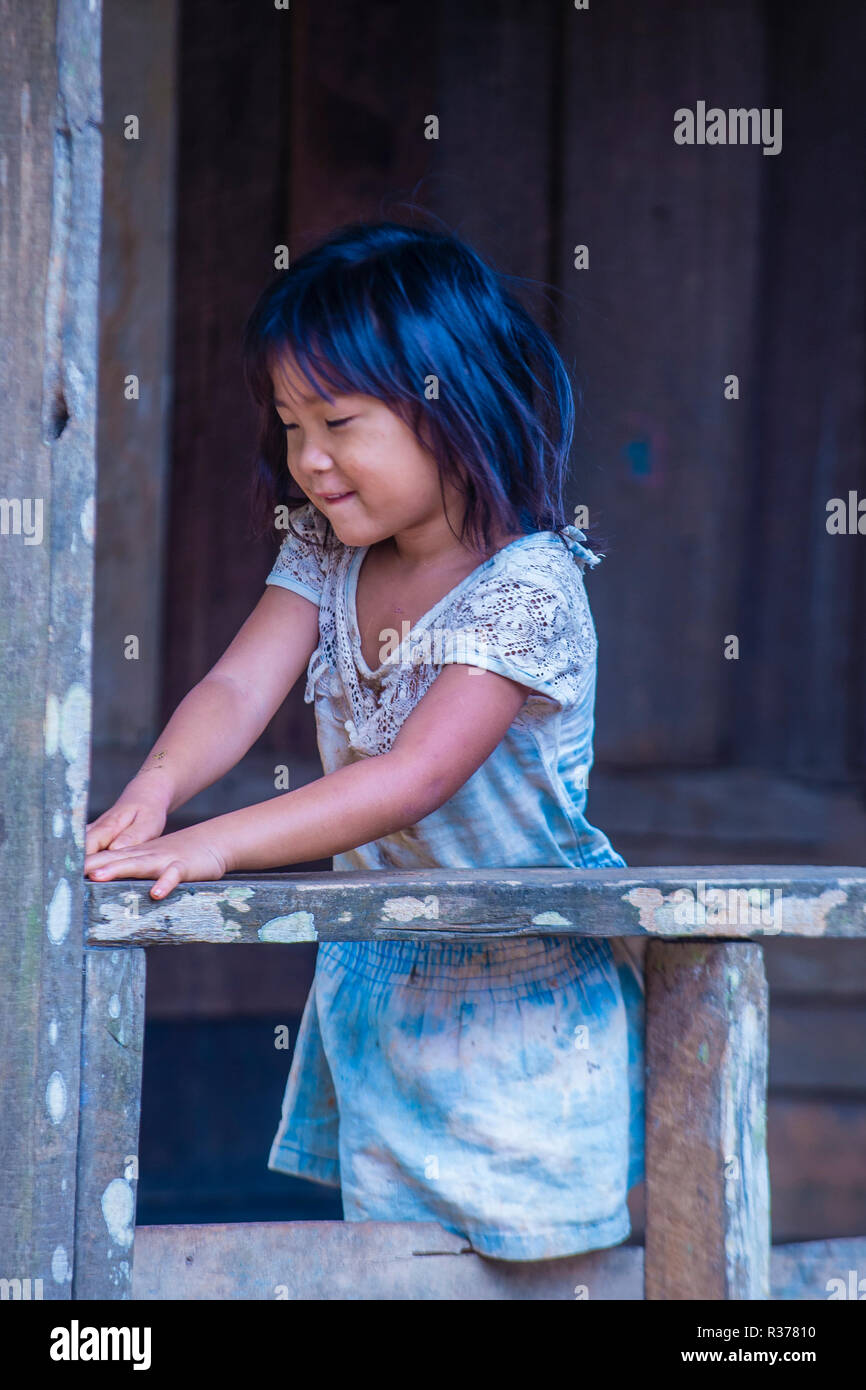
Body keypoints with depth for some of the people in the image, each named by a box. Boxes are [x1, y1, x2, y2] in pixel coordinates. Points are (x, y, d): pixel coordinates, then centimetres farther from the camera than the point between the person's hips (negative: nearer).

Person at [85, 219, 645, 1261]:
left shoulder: (527, 588, -23)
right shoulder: (326, 557, 1)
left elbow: (415, 779, -32)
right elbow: (240, 686, -12)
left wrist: (216, 845, -40)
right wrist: (155, 788, -34)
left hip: (521, 995, -6)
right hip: (377, 971, 6)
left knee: (520, 1250, -1)